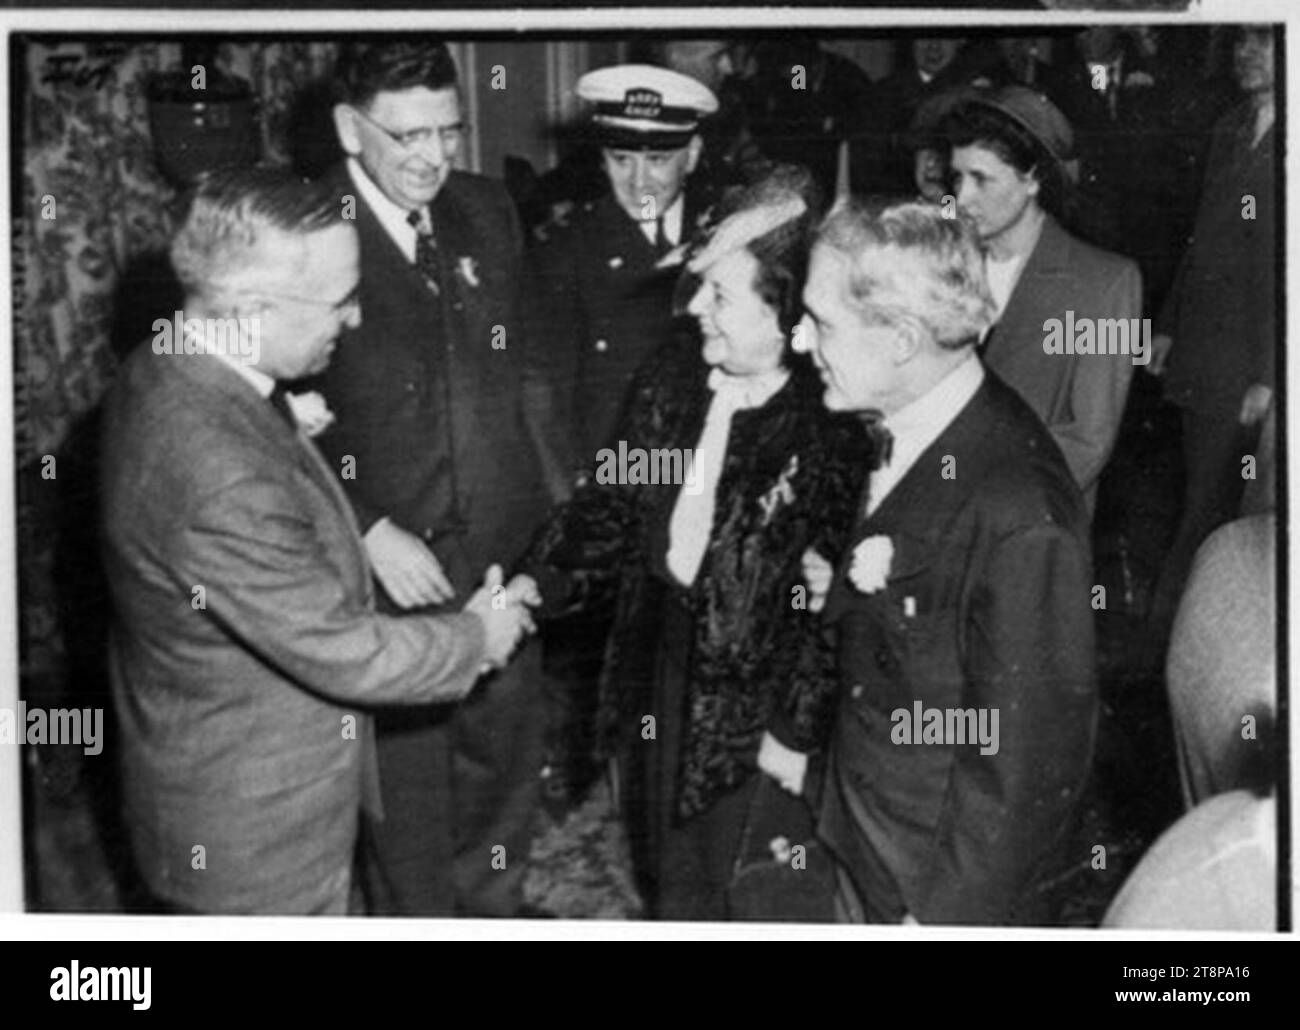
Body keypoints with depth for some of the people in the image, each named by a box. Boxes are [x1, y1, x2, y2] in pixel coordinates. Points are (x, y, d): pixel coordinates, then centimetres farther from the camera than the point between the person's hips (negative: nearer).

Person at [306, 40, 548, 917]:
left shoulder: (488, 211, 4)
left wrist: (545, 500, 2)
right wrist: (369, 533, -18)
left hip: (503, 549, 5)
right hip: (386, 566, -5)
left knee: (508, 749, 19)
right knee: (407, 775, 9)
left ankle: (494, 908, 41)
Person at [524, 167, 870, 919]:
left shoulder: (832, 433, -20)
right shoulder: (674, 377, 0)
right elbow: (618, 503, 8)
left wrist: (798, 730, -14)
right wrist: (540, 580, -4)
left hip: (751, 687, -6)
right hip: (657, 654, 6)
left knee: (704, 892, 7)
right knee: (664, 877, 21)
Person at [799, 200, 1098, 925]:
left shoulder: (1022, 518, -30)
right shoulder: (892, 430, -4)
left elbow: (1030, 752, -23)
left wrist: (946, 912, -17)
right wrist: (840, 585, -5)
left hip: (946, 869, -7)